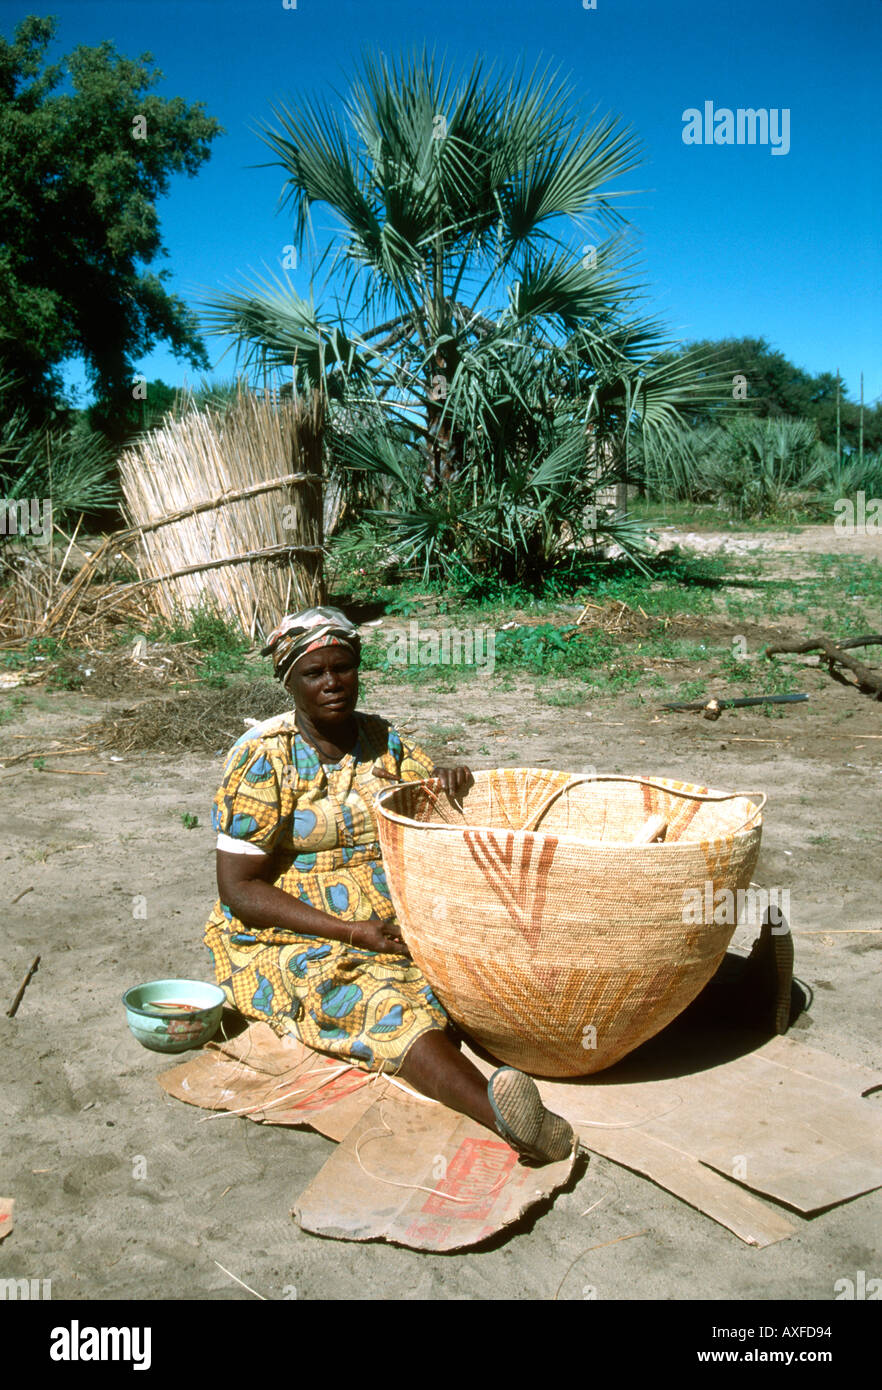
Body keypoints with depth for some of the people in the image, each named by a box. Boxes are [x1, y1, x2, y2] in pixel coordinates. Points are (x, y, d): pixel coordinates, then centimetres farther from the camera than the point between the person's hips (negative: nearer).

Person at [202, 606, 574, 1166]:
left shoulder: (384, 742, 9)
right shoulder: (262, 758, -6)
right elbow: (239, 889, -11)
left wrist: (451, 779, -10)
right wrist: (351, 931, -20)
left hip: (396, 925, 6)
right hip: (290, 943, -6)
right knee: (385, 1006, -35)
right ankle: (493, 1106, -58)